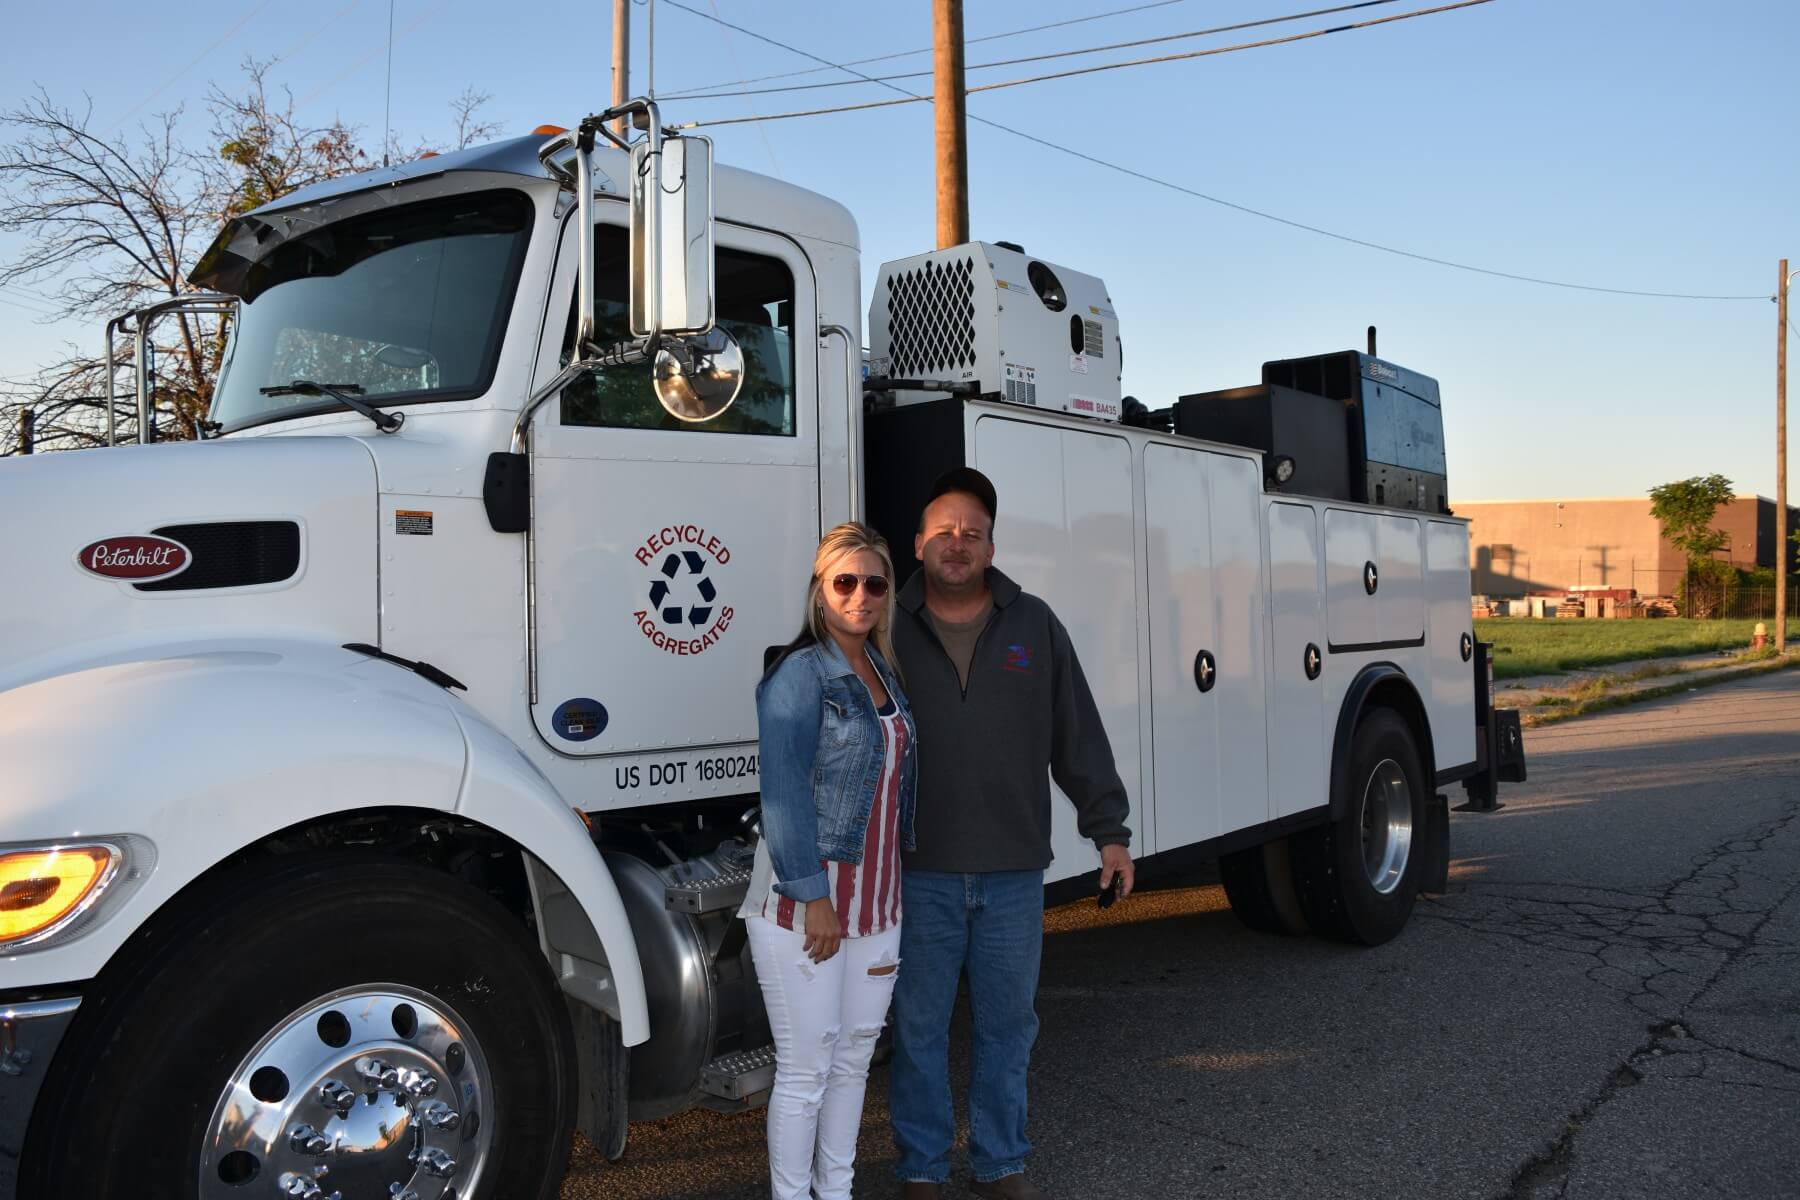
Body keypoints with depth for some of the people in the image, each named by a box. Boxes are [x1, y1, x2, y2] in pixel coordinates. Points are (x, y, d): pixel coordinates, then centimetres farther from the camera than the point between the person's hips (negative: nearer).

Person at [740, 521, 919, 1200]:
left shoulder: (883, 670, 10)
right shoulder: (800, 674, -14)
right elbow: (785, 793, -18)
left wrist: (894, 889, 13)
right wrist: (814, 896, -19)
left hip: (875, 901, 8)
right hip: (807, 899, -8)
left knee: (855, 1057, 17)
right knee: (805, 1070, 2)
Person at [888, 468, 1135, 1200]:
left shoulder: (1034, 626, 4)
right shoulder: (889, 631, 0)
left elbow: (1079, 738, 6)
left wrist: (1108, 829, 3)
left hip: (1014, 873, 2)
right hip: (919, 873, -1)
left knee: (1008, 1023, 13)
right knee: (920, 1027, 9)